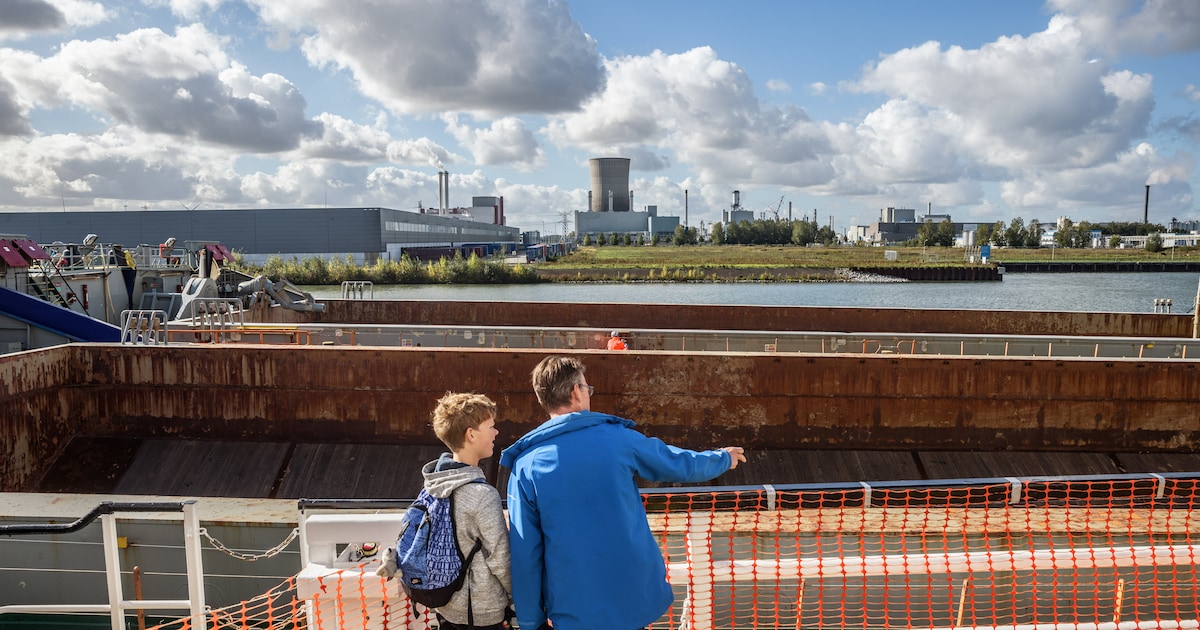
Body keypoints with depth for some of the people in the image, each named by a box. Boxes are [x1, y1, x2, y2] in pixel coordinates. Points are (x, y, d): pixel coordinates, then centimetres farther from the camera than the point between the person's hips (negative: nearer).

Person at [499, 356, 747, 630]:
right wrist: (723, 458, 30)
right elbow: (682, 464, 10)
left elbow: (525, 553, -6)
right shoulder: (618, 438, -6)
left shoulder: (527, 465, -8)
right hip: (636, 597, 1)